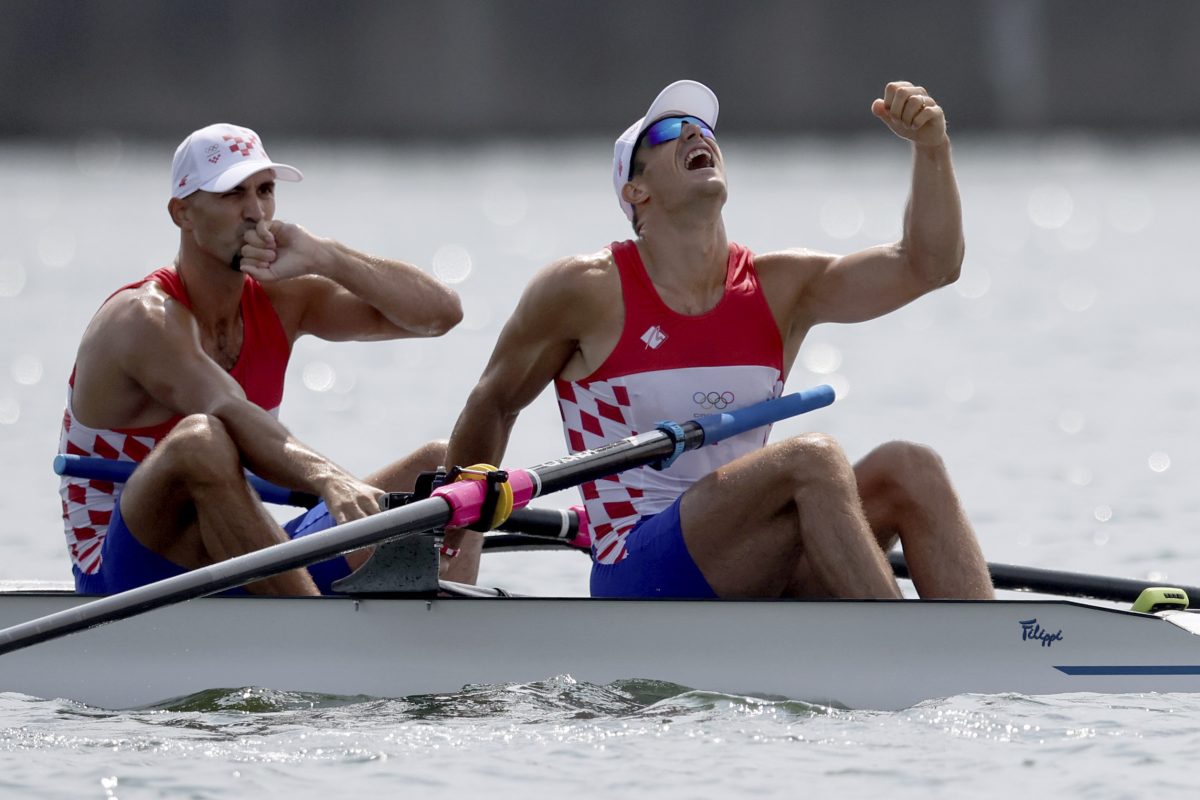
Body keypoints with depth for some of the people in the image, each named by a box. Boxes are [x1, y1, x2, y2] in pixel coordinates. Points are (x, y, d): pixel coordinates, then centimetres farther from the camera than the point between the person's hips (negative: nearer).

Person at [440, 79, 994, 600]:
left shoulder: (780, 289, 9)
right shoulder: (587, 290, -2)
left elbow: (927, 265, -1)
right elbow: (493, 404, 11)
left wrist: (931, 147, -17)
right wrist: (460, 549, 16)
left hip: (750, 582, 5)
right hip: (640, 578, -5)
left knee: (908, 468, -21)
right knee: (812, 460, -30)